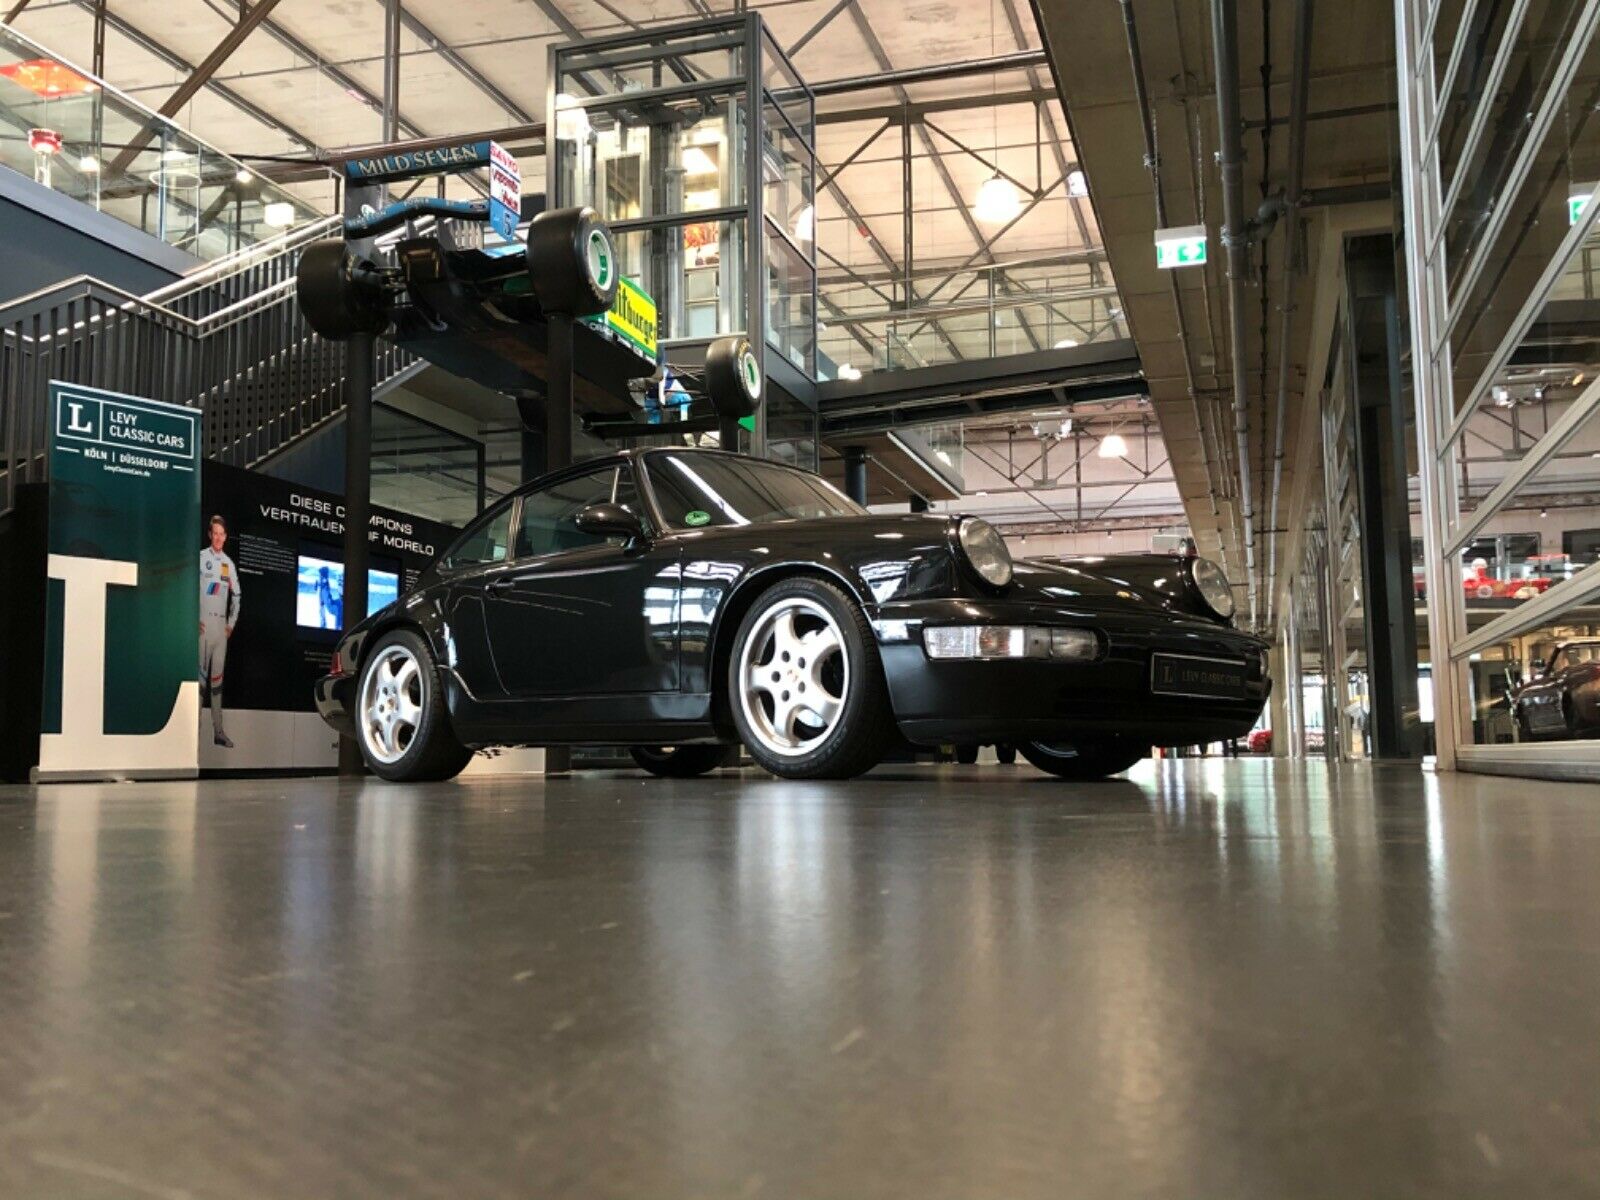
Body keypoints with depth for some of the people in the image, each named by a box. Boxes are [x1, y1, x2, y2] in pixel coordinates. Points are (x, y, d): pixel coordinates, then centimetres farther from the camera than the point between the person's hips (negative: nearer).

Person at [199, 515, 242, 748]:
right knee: (201, 674, -8)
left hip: (222, 624, 5)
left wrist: (232, 623, 11)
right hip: (203, 623, -5)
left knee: (218, 676, 7)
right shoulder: (200, 558, -3)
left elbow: (237, 596, 20)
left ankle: (218, 730, 9)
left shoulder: (229, 563, 14)